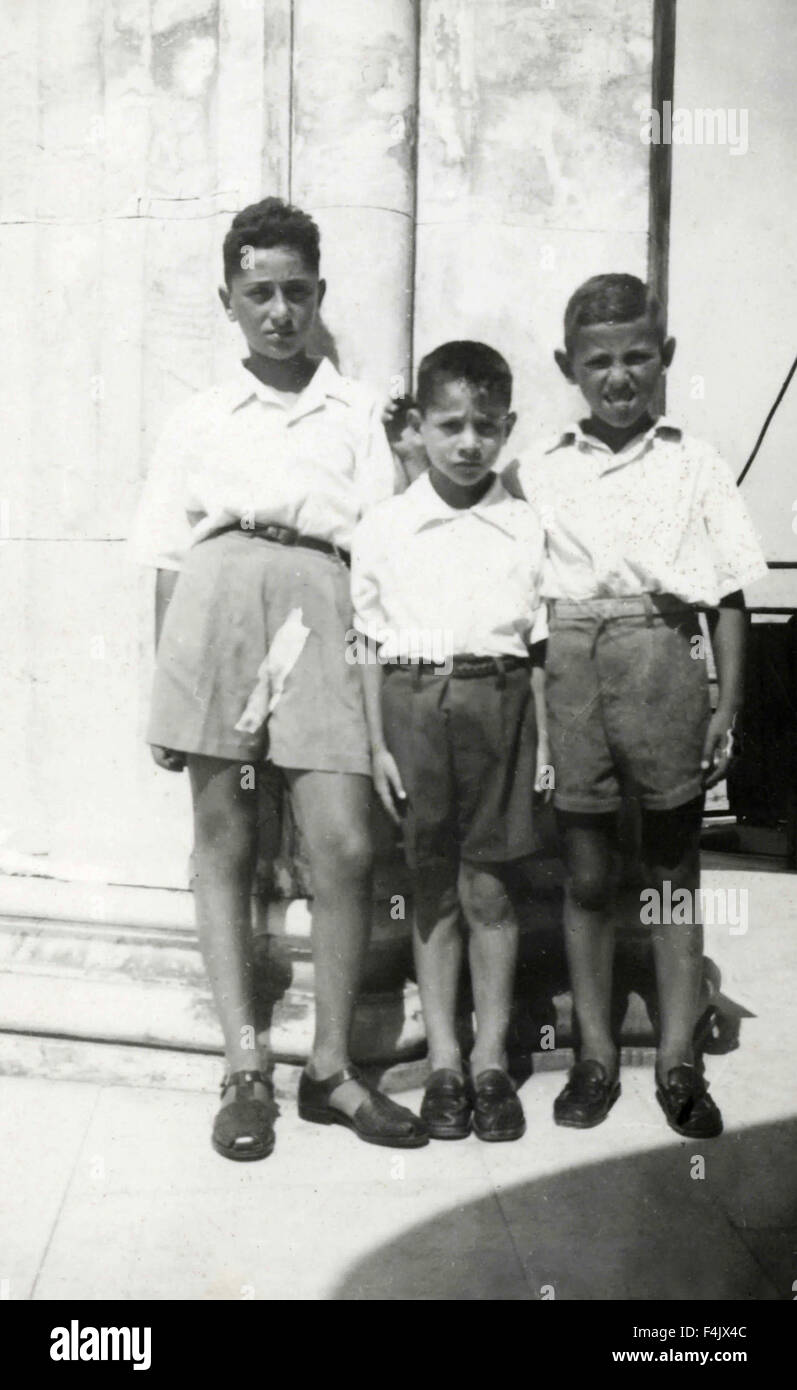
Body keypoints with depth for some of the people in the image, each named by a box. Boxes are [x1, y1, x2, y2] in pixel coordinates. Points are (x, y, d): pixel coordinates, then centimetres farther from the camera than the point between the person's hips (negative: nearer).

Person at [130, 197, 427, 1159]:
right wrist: (166, 693, 8)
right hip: (216, 602, 1)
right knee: (223, 843, 2)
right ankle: (244, 1069, 11)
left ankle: (331, 1066, 8)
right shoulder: (197, 422, 17)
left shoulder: (355, 413, 16)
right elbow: (168, 564, 13)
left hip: (320, 610, 0)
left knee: (345, 847, -8)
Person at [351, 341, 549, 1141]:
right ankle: (443, 1061, 20)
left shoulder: (526, 530, 4)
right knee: (433, 887, 8)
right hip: (414, 700, 0)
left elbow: (540, 646, 6)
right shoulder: (383, 529, 3)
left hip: (498, 702, 0)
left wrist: (546, 744, 2)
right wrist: (378, 744, 0)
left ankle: (491, 1060, 18)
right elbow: (371, 646, 4)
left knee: (488, 887, 4)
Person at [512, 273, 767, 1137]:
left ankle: (678, 1059, 21)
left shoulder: (694, 466, 7)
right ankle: (595, 1055, 23)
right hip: (571, 668, 1)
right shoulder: (539, 472, 8)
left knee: (675, 872, 9)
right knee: (584, 877, 8)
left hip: (665, 661, 0)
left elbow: (727, 596, 6)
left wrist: (728, 704, 1)